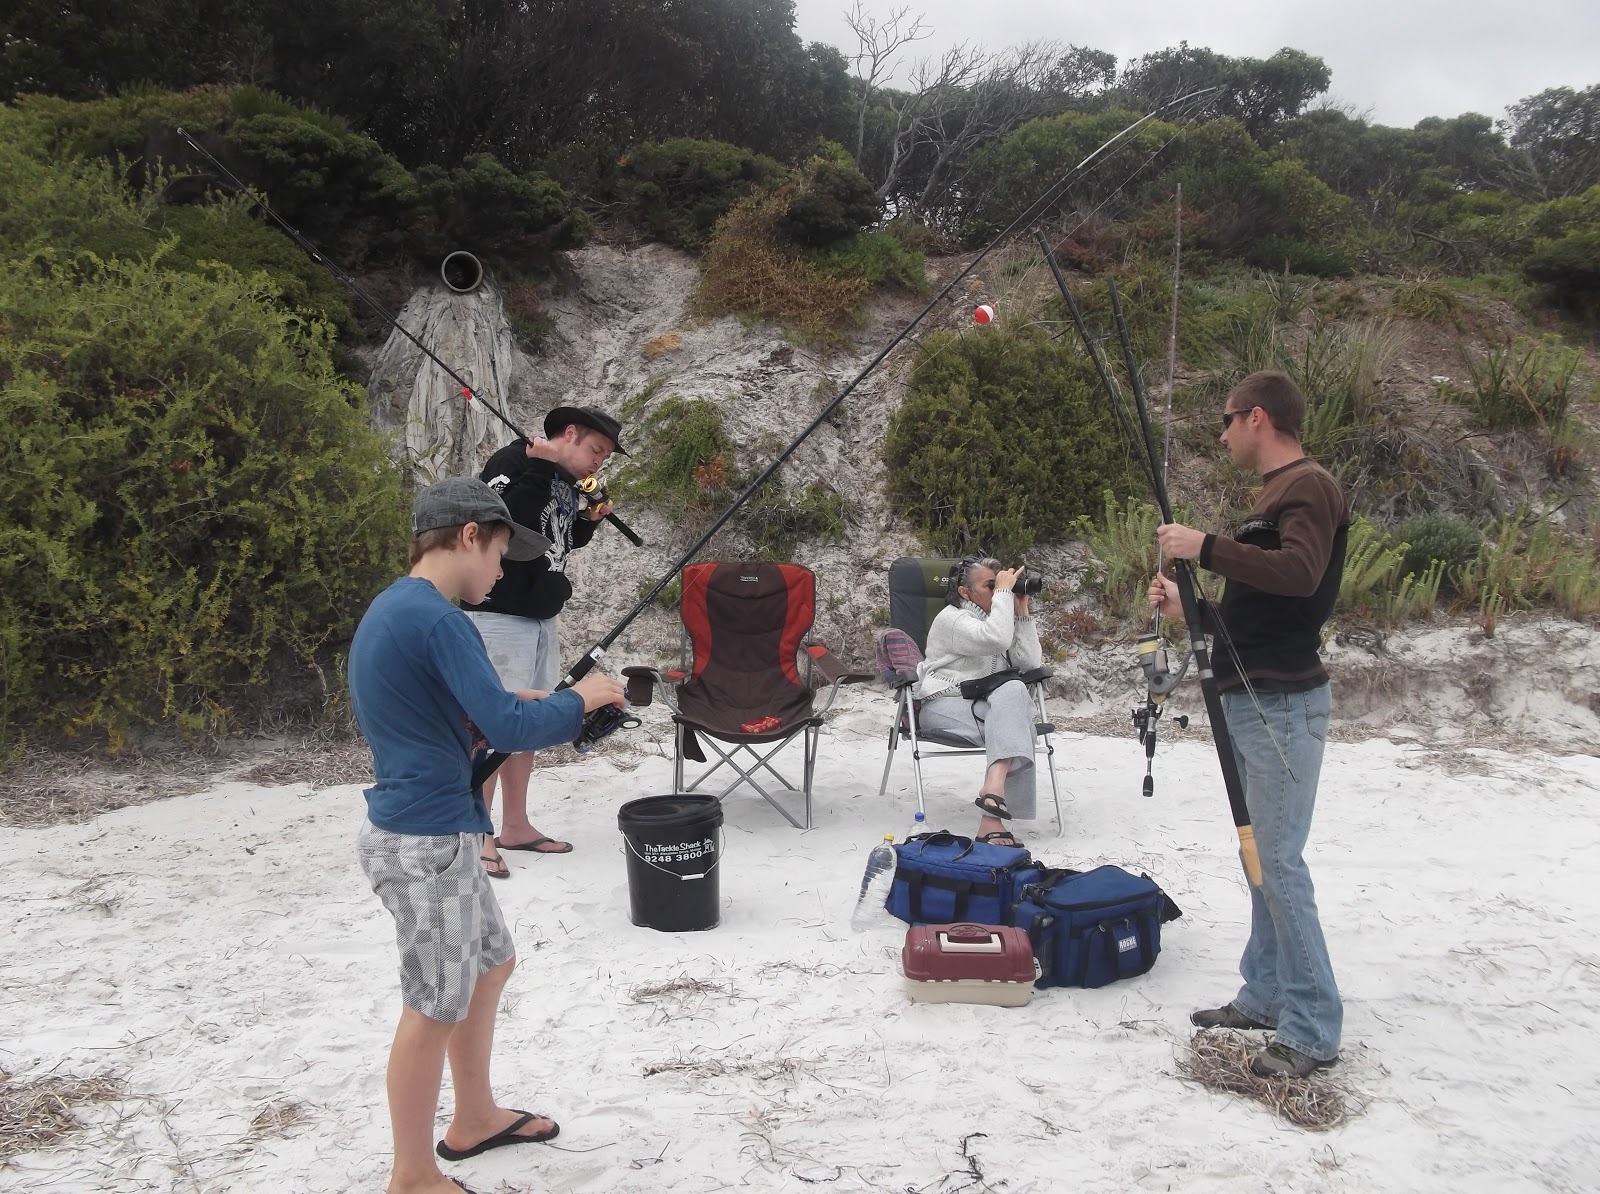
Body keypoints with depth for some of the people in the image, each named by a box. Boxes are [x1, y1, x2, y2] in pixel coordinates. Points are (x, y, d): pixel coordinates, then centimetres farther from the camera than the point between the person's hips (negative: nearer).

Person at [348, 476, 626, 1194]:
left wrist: (514, 714, 10)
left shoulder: (393, 609, 11)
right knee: (435, 1009, 4)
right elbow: (509, 729, -23)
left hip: (428, 833, 10)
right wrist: (579, 699, -7)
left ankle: (474, 1119, 40)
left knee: (491, 964, 23)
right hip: (426, 842, -10)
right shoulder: (435, 616, -20)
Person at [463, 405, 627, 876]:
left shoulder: (569, 483, 13)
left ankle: (515, 825, 21)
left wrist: (588, 521, 5)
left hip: (544, 616, 9)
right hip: (499, 614, -9)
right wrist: (540, 467, -26)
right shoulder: (511, 461, -12)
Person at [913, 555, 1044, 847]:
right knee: (1013, 692, -30)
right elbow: (996, 639, -23)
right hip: (944, 706, -6)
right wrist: (1004, 592, -13)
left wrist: (1022, 611, 3)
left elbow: (1030, 663, 6)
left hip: (987, 708, 6)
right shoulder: (952, 618, -3)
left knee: (1014, 691, -29)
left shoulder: (998, 617, 20)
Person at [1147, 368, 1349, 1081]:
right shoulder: (1276, 494, 19)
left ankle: (1312, 1030, 0)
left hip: (1283, 702, -10)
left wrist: (1206, 548, -25)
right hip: (1251, 698, 10)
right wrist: (1191, 608, 13)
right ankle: (1267, 995, 25)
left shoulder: (1309, 488, -11)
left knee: (1278, 861, -8)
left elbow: (1298, 575, -30)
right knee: (1261, 855, 14)